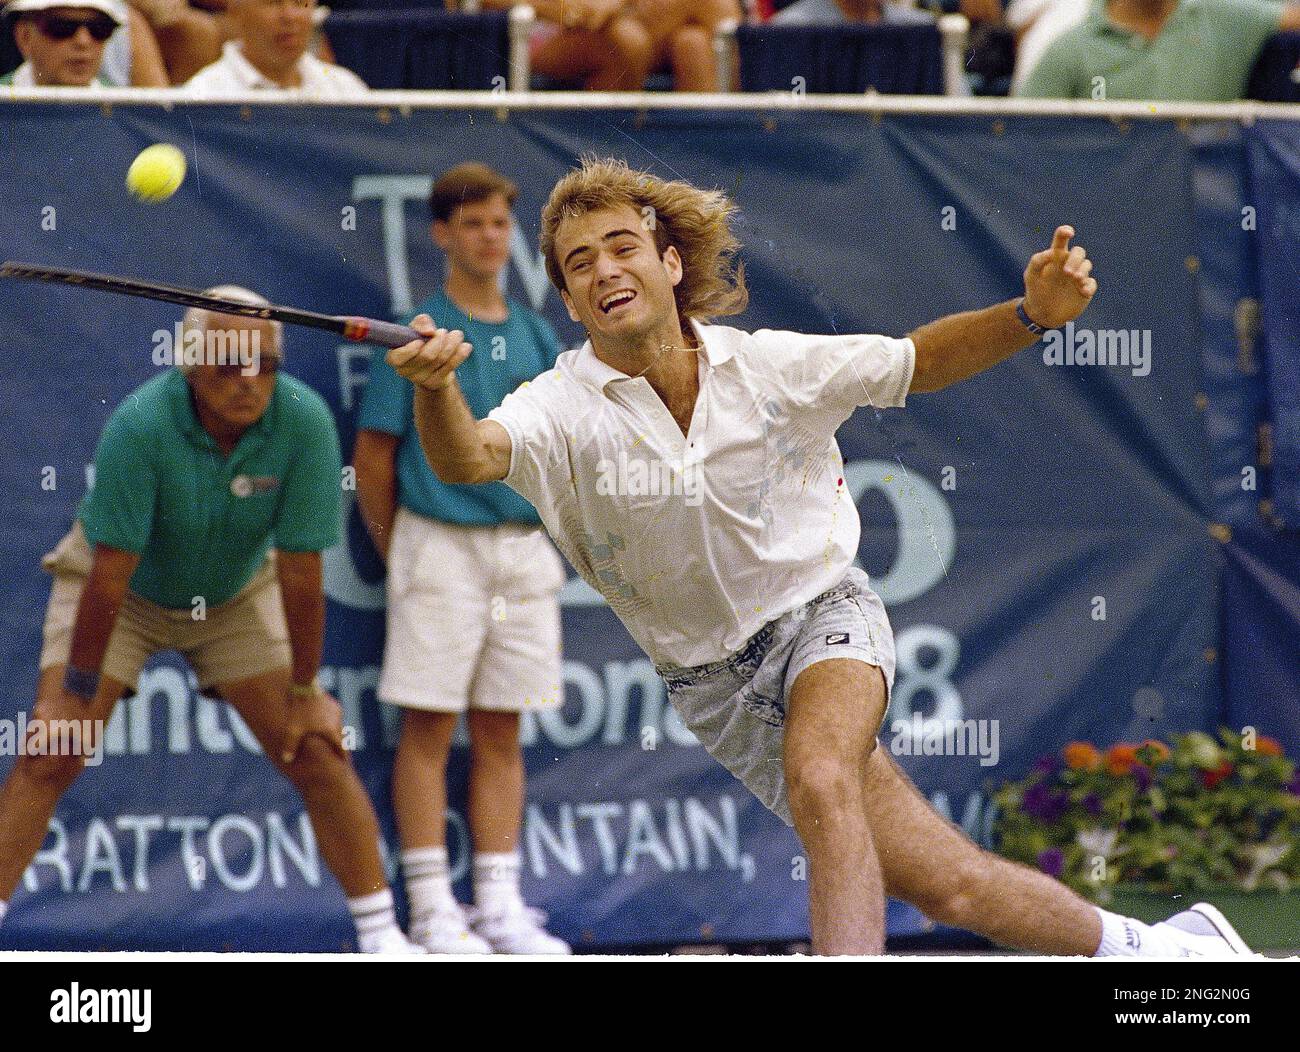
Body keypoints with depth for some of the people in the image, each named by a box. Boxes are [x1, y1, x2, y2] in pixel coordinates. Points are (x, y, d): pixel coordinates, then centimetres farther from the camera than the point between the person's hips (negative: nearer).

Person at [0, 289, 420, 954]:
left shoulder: (304, 421, -27)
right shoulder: (140, 425, -33)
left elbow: (300, 575, -22)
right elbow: (110, 572, -29)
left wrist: (305, 692, -14)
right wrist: (75, 692, -22)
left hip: (235, 595, 2)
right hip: (124, 593, -2)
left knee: (318, 752, -5)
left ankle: (381, 934, 5)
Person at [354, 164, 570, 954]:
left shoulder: (536, 338, 11)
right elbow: (375, 451, -1)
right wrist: (394, 549, 1)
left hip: (524, 548, 4)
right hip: (439, 541, -4)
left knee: (502, 731, 6)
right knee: (429, 727, -4)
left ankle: (501, 905, 8)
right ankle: (433, 912, -3)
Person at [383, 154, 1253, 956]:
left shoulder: (773, 366, -8)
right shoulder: (563, 409, -14)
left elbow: (915, 363, 6)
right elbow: (469, 456, -34)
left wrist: (1032, 315, -11)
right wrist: (435, 388, -57)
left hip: (823, 611, 0)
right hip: (716, 683, 0)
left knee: (818, 781, -35)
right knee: (952, 887, -5)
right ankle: (1137, 947, 17)